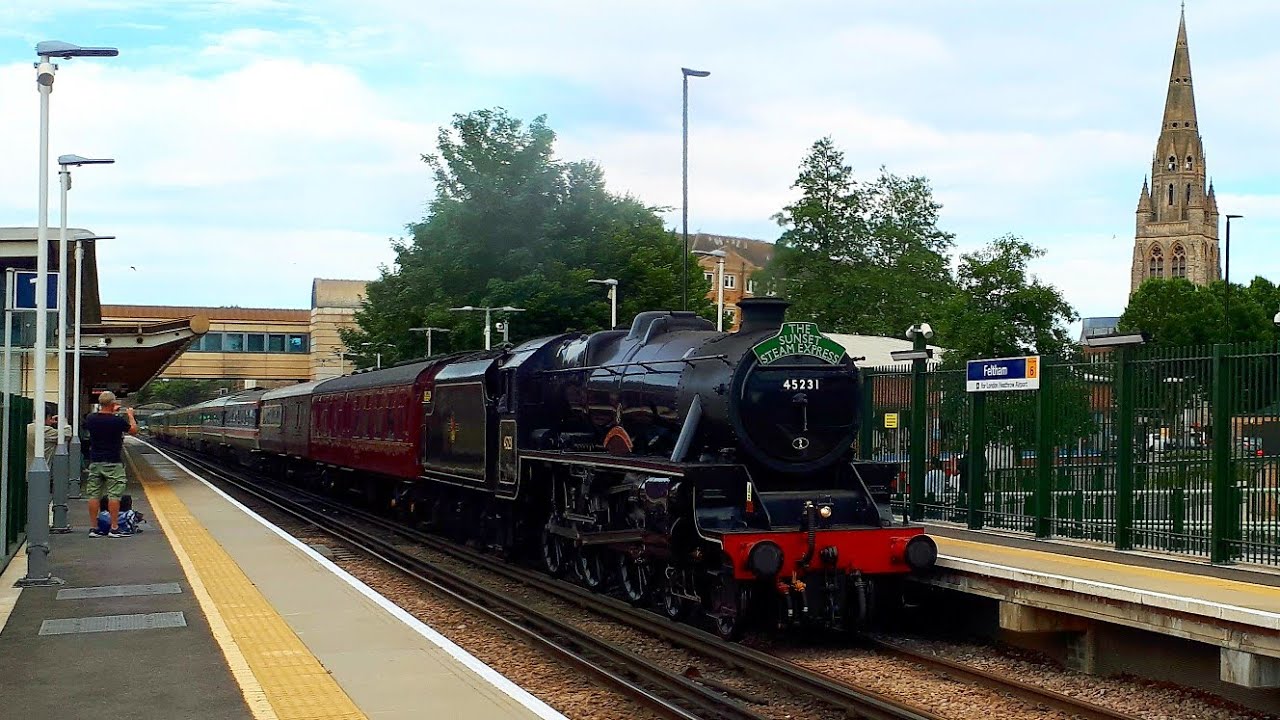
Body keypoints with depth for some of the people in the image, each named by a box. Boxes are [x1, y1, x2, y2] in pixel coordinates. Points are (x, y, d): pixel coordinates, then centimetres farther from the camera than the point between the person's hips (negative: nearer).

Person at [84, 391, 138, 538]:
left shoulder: (91, 419, -1)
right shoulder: (117, 421, -14)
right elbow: (134, 431, 1)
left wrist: (111, 412, 27)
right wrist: (130, 415, 17)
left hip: (95, 462, 5)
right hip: (113, 463, -5)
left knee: (93, 495, 7)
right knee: (114, 495, -1)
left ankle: (94, 528, 9)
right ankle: (114, 528, -1)